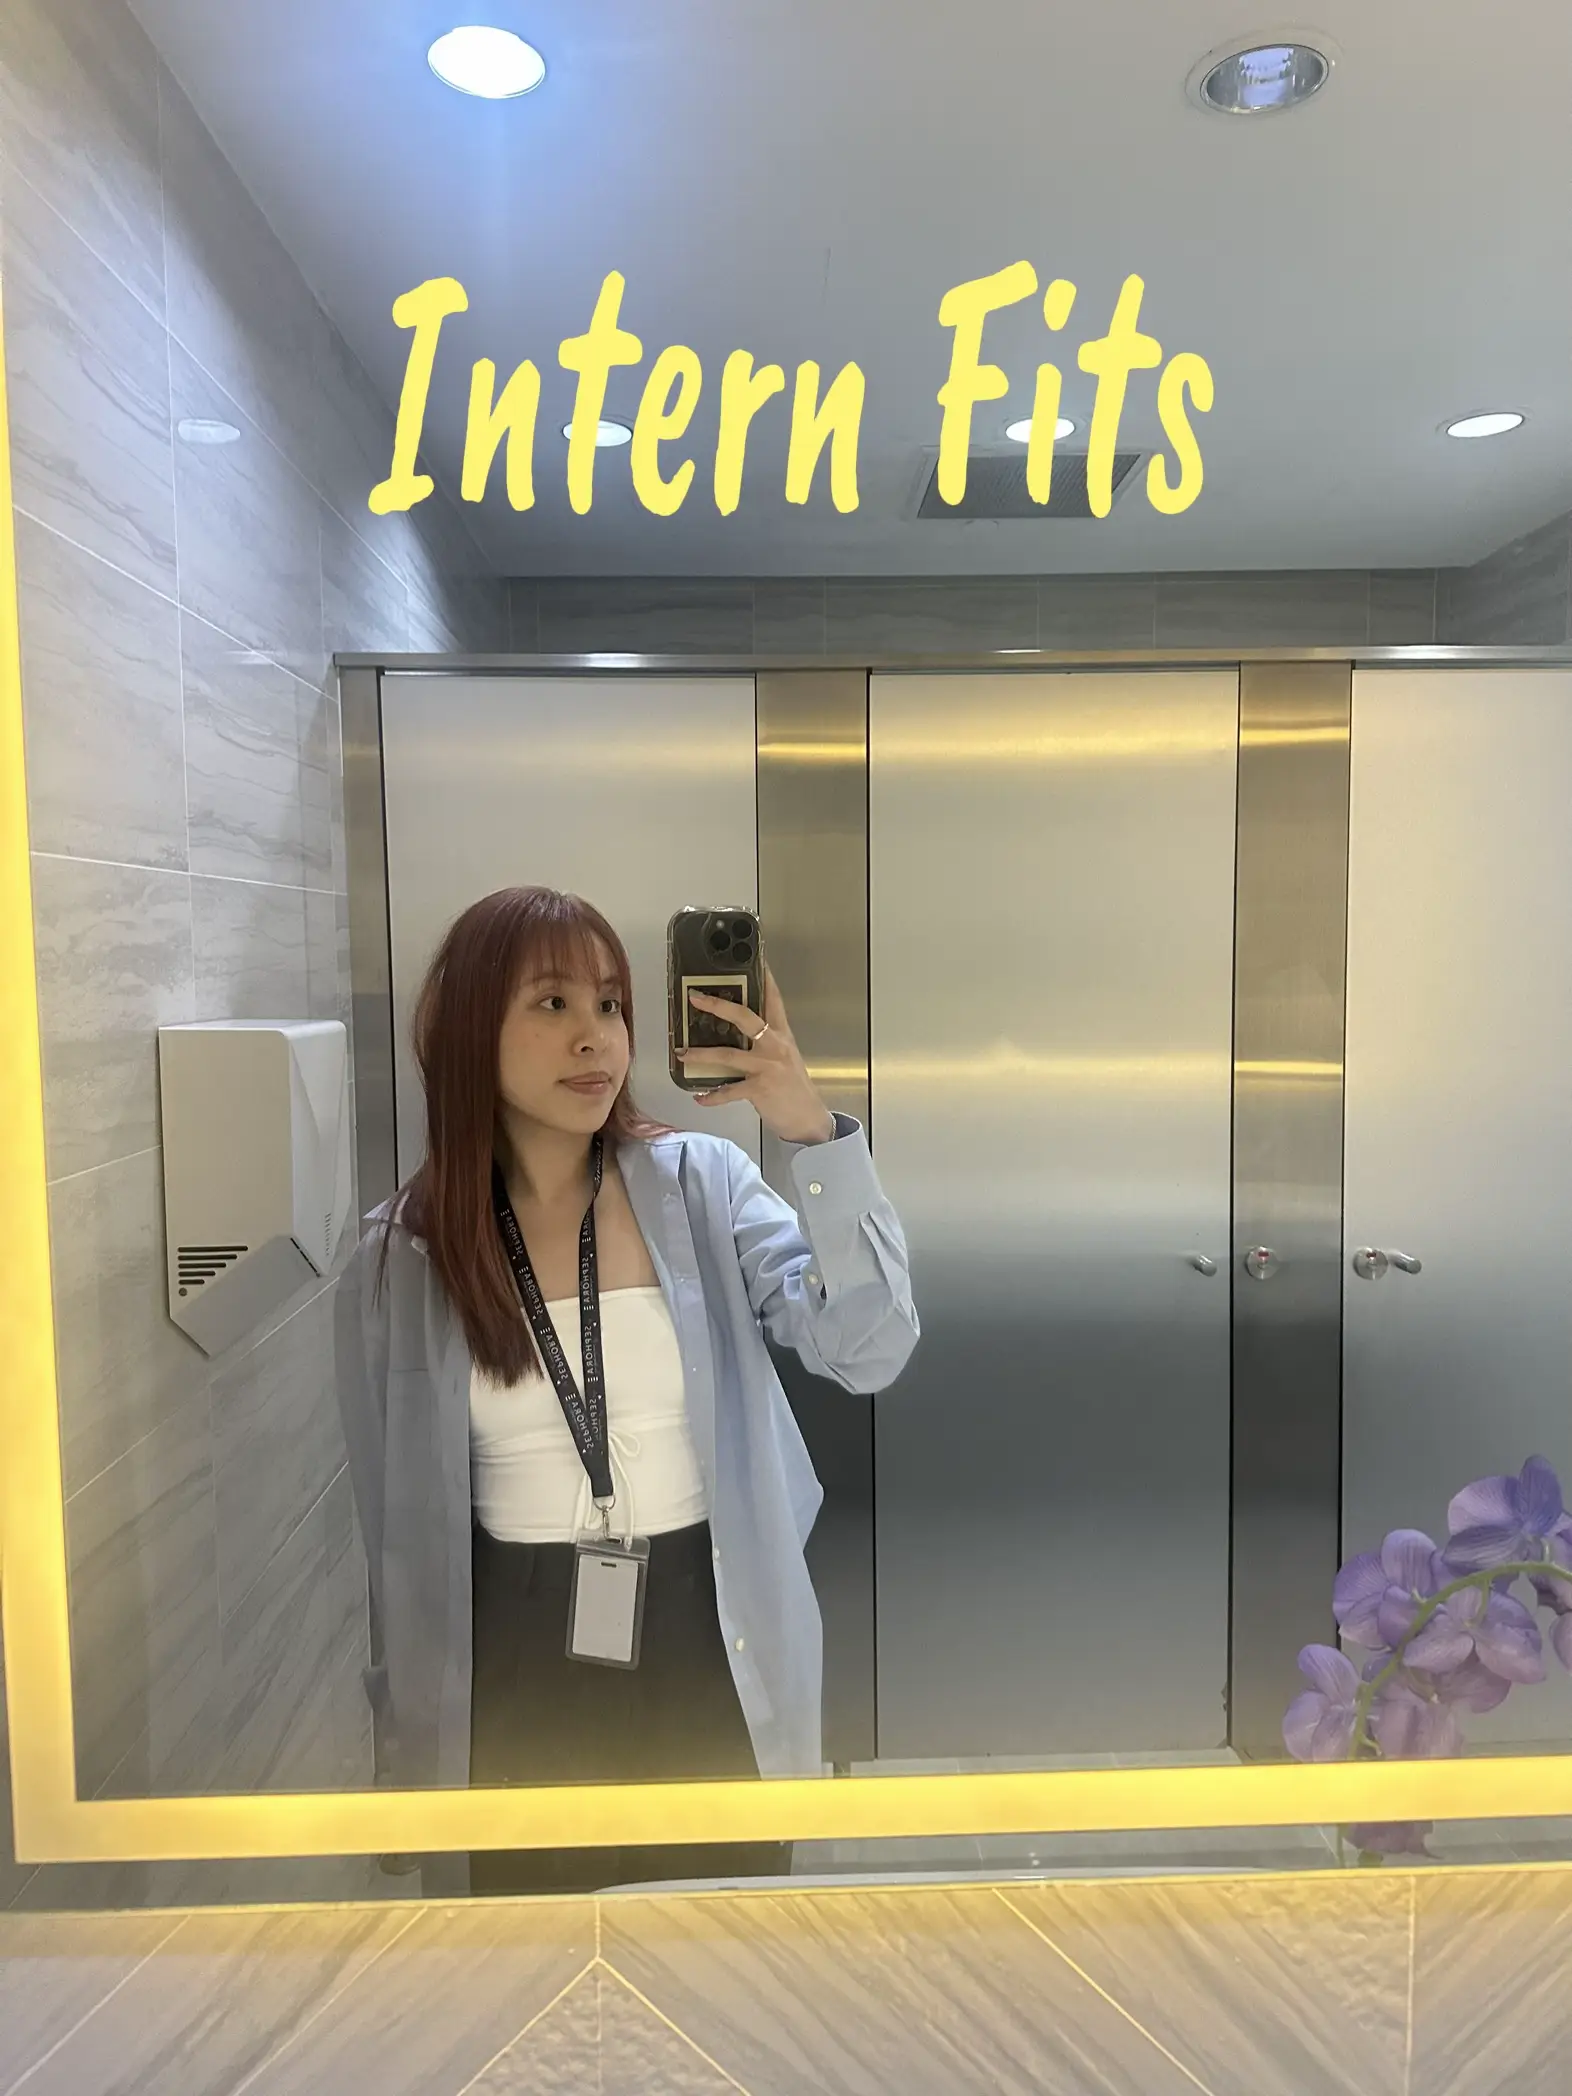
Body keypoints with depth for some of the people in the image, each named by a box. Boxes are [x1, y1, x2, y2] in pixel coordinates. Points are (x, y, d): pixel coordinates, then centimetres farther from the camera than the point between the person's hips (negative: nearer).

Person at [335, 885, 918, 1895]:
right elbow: (397, 1521, 3)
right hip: (522, 1672, 0)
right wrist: (407, 1741, 9)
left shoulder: (702, 1181, -8)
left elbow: (869, 1349, -19)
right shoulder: (400, 1258, -5)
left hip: (714, 1657, 0)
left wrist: (817, 1134, -30)